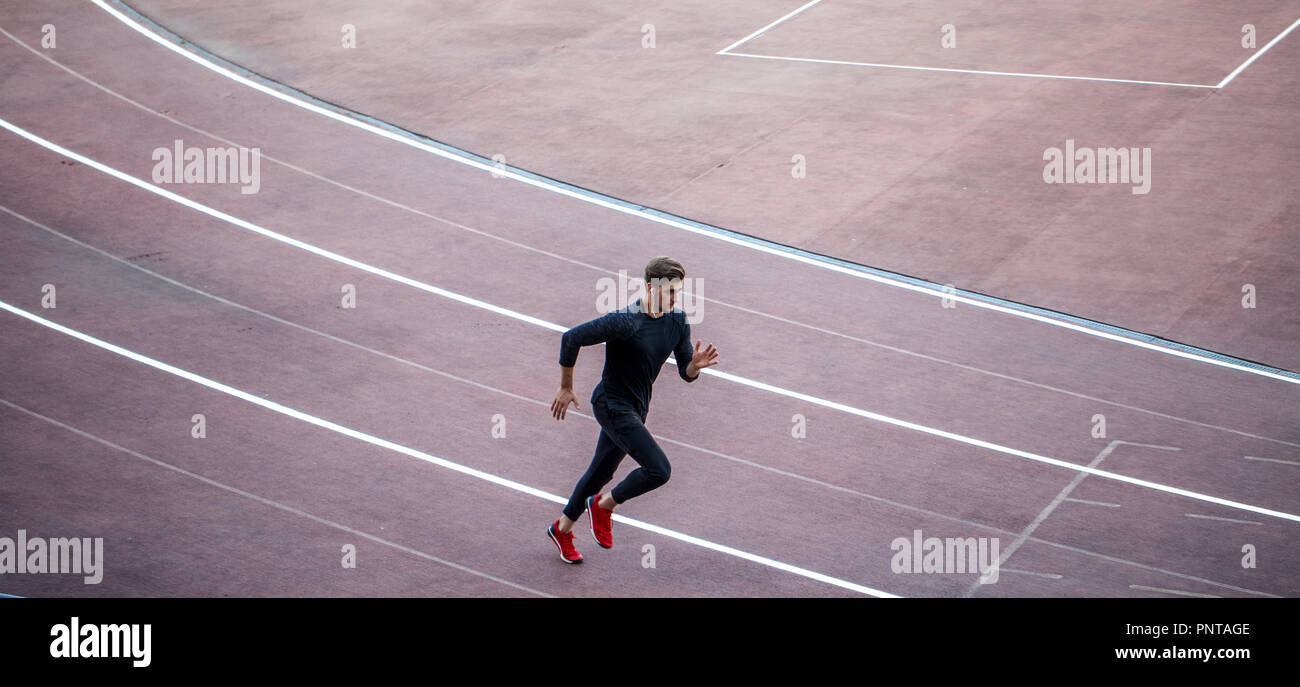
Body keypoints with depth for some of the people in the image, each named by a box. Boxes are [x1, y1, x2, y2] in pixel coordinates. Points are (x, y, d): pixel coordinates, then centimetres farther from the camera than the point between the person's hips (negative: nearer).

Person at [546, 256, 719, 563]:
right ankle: (603, 506, 5)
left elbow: (685, 373, 3)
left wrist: (695, 364, -22)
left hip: (636, 408, 8)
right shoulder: (625, 322, -24)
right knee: (658, 470, -18)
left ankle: (563, 528, 40)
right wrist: (565, 388, -12)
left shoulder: (678, 321, -2)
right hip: (612, 405, -8)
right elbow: (571, 338, -20)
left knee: (600, 473, 21)